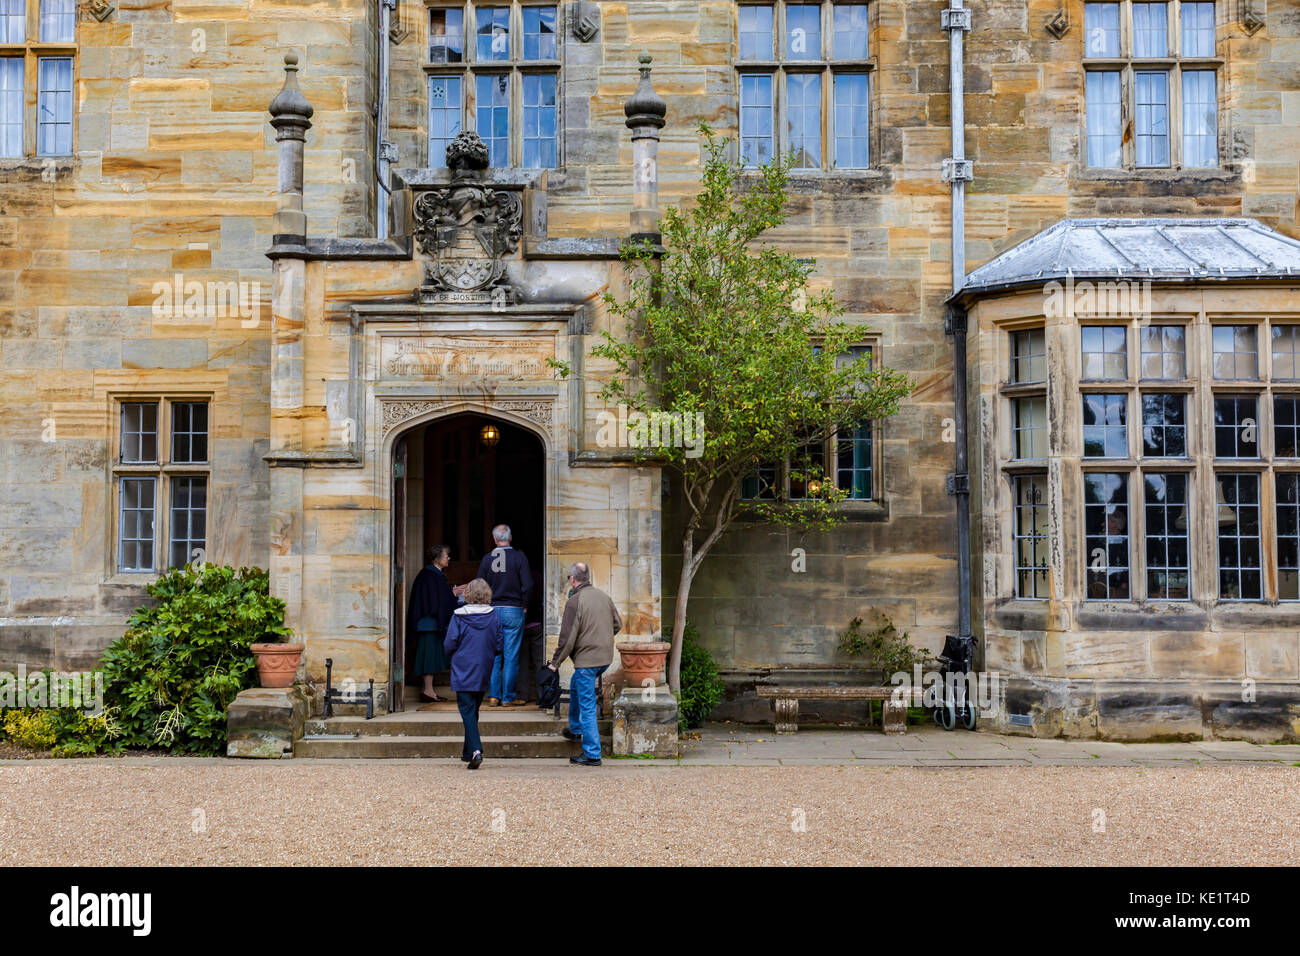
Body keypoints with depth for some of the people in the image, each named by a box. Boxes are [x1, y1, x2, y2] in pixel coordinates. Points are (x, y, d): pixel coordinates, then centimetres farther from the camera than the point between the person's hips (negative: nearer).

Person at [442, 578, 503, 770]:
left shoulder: (459, 616, -9)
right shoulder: (495, 616, -2)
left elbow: (449, 644, -8)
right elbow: (499, 647, 1)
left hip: (463, 672, -3)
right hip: (484, 674, 3)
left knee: (467, 710, -2)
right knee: (474, 709, 16)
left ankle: (475, 750, -19)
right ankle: (468, 752, 25)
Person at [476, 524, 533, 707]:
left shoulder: (487, 559, 2)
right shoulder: (519, 557, -5)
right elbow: (527, 585, -9)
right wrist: (524, 606, 3)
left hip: (492, 610, 2)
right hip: (514, 611, -2)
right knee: (511, 656, 1)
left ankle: (493, 696, 8)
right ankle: (508, 697, 3)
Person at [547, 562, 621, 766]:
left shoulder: (574, 601, -15)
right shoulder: (604, 596, 7)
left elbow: (568, 637, -15)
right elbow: (617, 624, 15)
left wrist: (555, 663, -5)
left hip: (587, 660, -8)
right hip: (605, 657, 8)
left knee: (587, 705, -3)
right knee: (575, 687, 30)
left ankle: (592, 755, -1)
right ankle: (575, 729, 43)